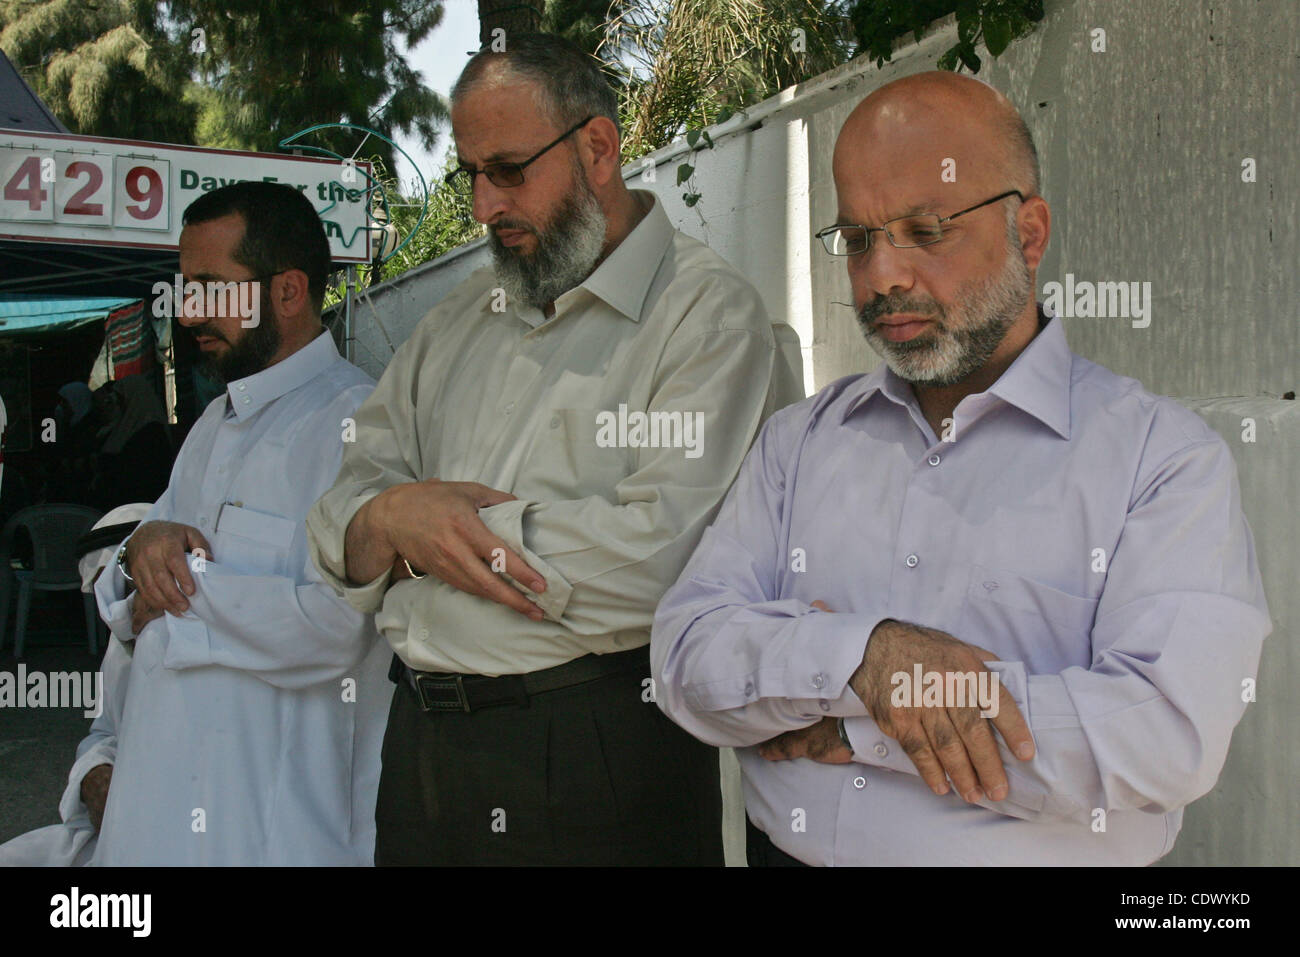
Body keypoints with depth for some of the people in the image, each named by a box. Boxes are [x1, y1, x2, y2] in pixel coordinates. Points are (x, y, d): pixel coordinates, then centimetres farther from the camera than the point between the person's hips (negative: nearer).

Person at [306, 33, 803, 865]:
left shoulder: (707, 313, -8)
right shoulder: (456, 322, 16)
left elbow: (661, 554, -22)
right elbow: (342, 519, 13)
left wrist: (431, 530, -12)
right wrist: (387, 523, -12)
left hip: (599, 760, -6)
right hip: (421, 742, 6)